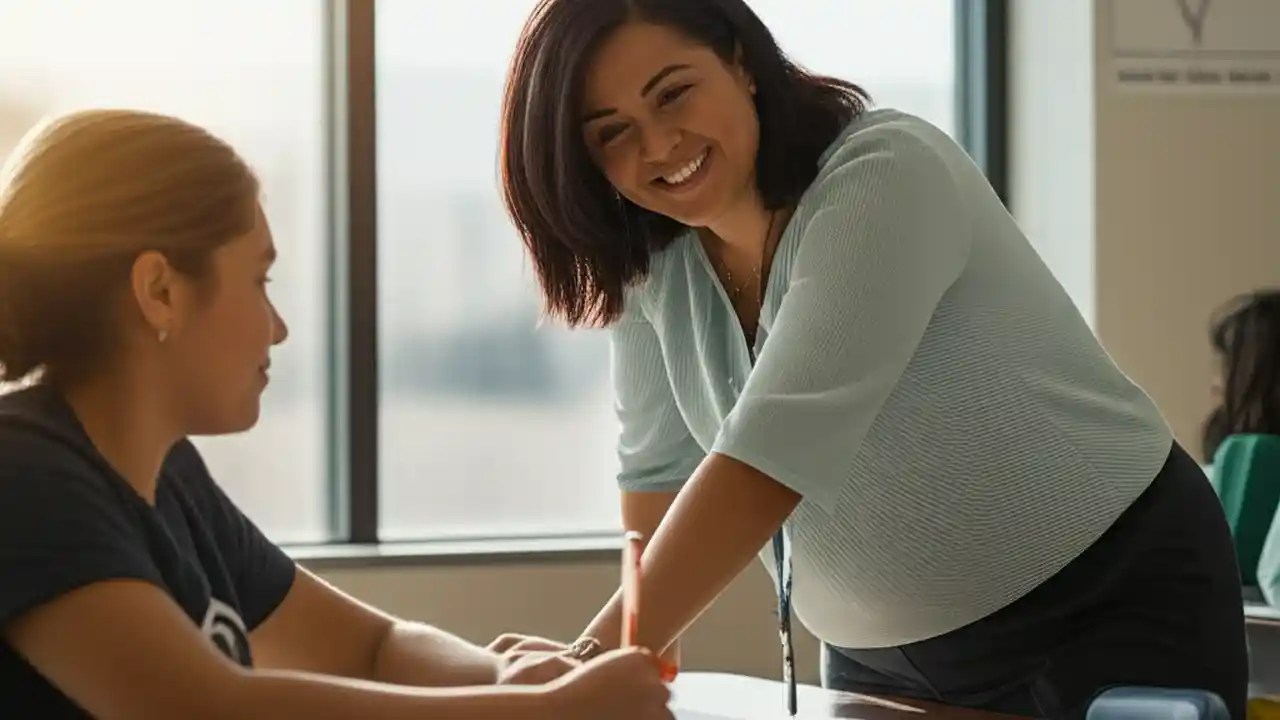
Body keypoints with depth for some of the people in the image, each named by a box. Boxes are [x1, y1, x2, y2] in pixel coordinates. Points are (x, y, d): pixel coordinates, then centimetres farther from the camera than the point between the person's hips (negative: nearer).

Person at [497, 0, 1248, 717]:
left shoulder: (885, 174, -25)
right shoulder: (650, 264, -4)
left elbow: (774, 448, -34)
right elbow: (661, 465, 4)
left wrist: (601, 657, -38)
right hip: (887, 653, 6)